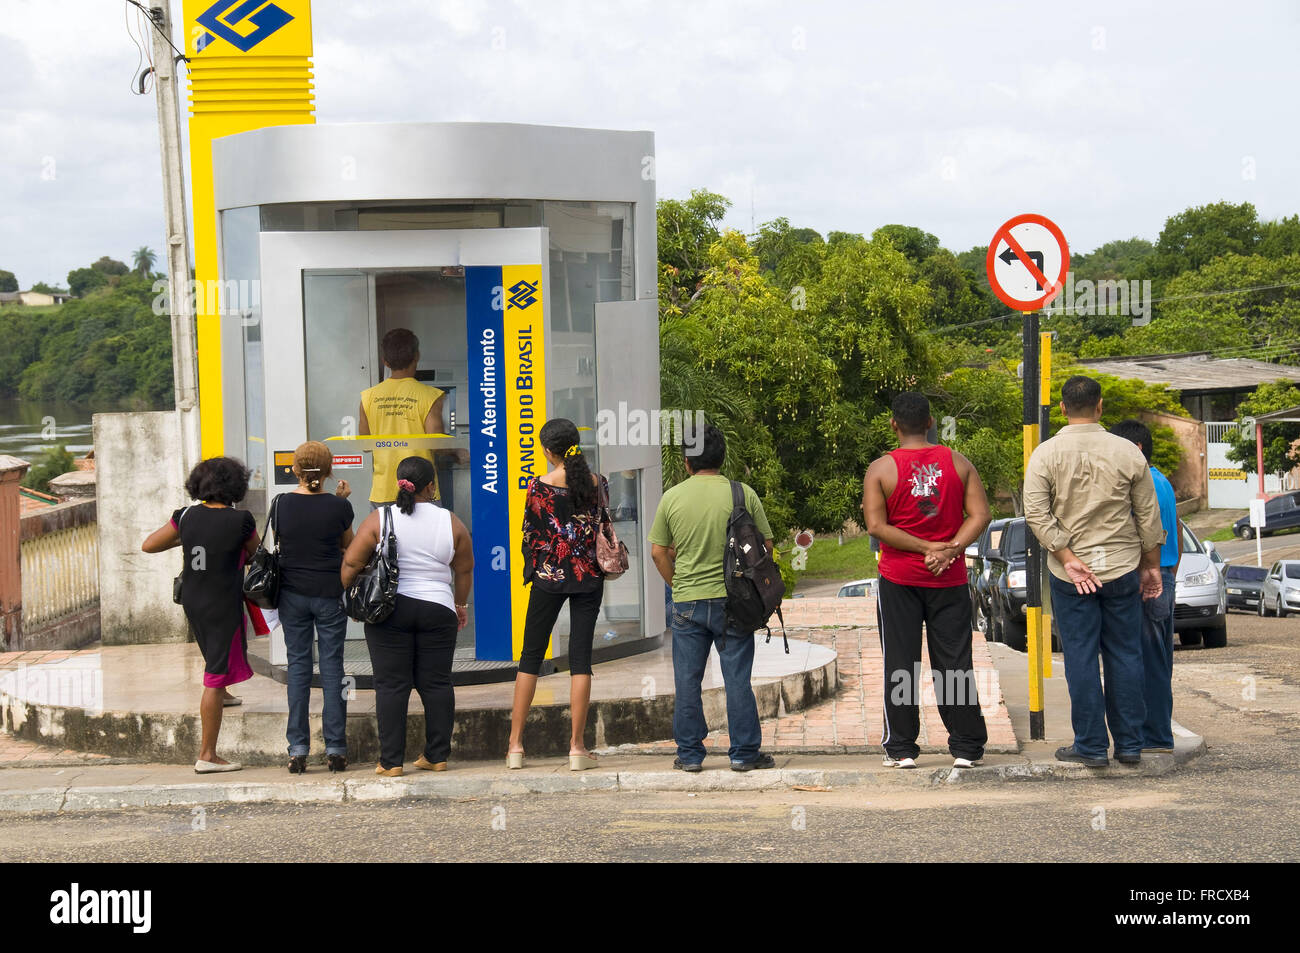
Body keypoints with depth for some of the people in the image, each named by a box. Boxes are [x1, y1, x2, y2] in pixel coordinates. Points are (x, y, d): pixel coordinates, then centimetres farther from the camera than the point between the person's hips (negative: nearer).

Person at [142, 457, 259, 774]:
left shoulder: (187, 517, -4)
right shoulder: (241, 520, -15)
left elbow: (148, 545, 2)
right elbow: (255, 553, 3)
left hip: (192, 601, 6)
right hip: (223, 605, -6)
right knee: (216, 676, -3)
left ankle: (220, 694, 60)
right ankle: (207, 755, -1)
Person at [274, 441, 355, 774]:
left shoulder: (281, 504, -6)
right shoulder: (339, 506, -10)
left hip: (293, 593, 1)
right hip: (330, 593, -1)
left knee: (298, 665, 7)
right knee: (332, 665, 5)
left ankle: (298, 750, 5)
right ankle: (335, 748, 5)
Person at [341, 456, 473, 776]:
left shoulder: (379, 519, -3)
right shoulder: (450, 522, 2)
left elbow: (351, 563, -3)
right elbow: (464, 570, 11)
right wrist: (460, 604, 24)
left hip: (390, 611, -1)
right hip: (437, 610, 1)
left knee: (391, 685, 1)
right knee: (436, 683, 9)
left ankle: (391, 761, 0)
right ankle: (437, 756, 12)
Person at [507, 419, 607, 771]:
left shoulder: (539, 485, -7)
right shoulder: (597, 483, 0)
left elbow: (531, 533, -2)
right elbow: (605, 528, 6)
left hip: (549, 577, -2)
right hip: (588, 578, 2)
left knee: (530, 656, 7)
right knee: (581, 657, 3)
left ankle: (515, 745, 6)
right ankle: (577, 747, -1)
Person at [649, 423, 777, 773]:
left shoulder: (672, 498, -1)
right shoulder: (743, 494, -3)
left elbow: (658, 552, 3)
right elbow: (766, 546, 2)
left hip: (687, 603, 0)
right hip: (733, 600, 0)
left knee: (687, 681, 7)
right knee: (737, 679, 5)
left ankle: (689, 754, 10)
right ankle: (744, 752, 8)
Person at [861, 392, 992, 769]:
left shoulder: (880, 469, -5)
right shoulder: (958, 463, 1)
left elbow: (876, 526, -12)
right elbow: (979, 515, -7)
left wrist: (926, 548, -12)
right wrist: (950, 550, -13)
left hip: (899, 579, -2)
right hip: (950, 580, 2)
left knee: (900, 665, 4)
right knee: (955, 663, 6)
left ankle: (901, 748, 5)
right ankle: (966, 747, 7)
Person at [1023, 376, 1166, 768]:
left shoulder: (1045, 455, -5)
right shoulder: (1127, 452, -2)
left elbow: (1035, 512, -13)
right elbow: (1148, 516, 3)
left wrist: (1068, 558, -10)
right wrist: (1151, 566, 13)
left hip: (1069, 573, -1)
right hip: (1122, 567, 1)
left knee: (1081, 658, 4)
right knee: (1125, 655, 9)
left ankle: (1091, 746, 7)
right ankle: (1129, 744, 14)